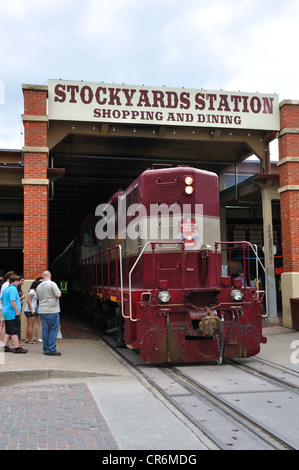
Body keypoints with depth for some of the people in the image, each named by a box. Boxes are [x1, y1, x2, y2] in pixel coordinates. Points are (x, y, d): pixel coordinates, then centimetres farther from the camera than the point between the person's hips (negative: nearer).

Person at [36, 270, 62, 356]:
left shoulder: (39, 286, 12)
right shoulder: (52, 284, -10)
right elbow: (58, 295, -15)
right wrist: (59, 292, 5)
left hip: (42, 311, 7)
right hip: (52, 311, -6)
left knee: (45, 330, 8)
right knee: (54, 329, -2)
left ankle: (45, 349, 11)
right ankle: (51, 350, -5)